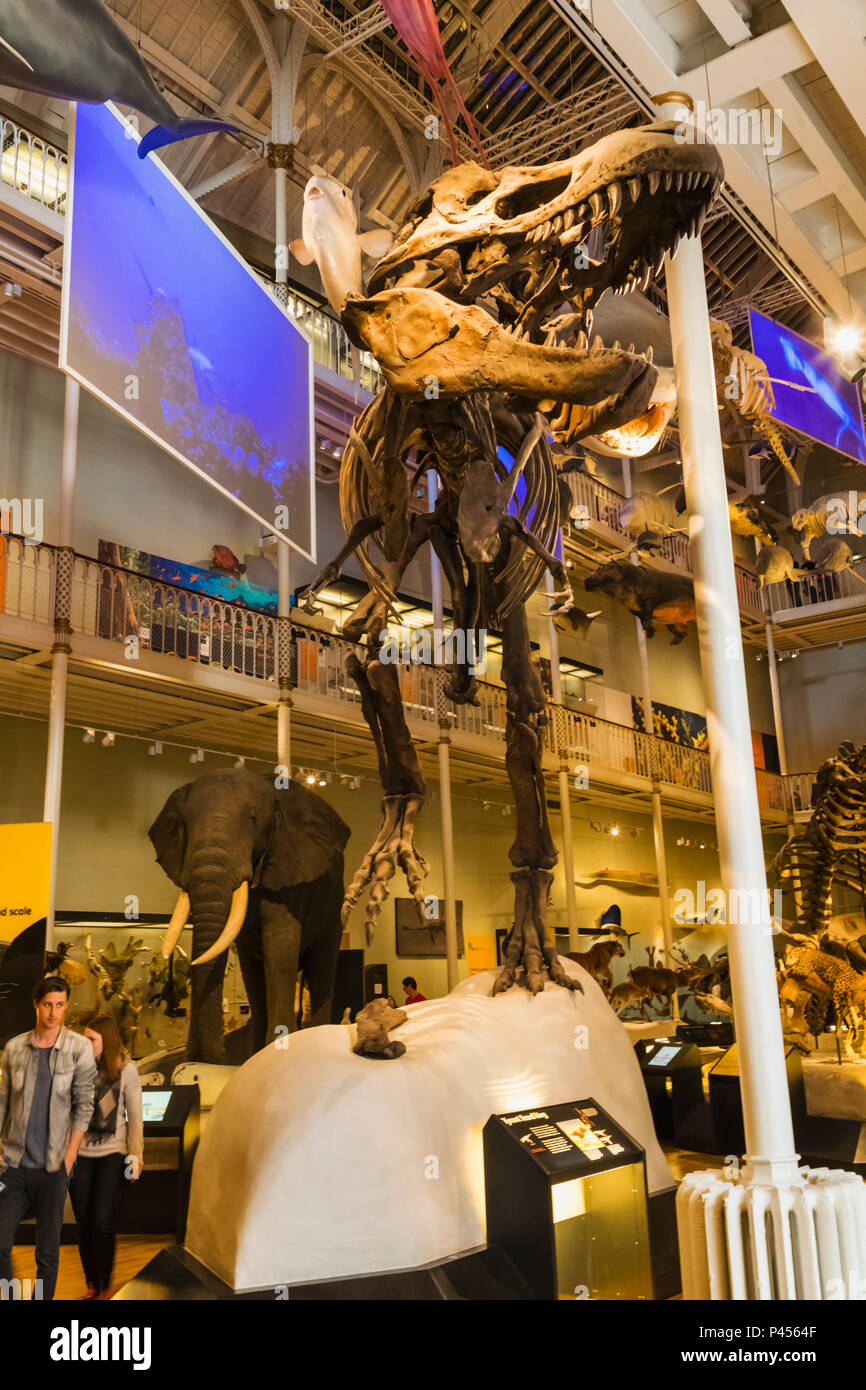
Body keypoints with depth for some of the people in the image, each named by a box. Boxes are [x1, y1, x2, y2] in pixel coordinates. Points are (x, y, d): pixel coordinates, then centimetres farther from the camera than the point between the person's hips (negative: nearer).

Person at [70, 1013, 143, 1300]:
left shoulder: (126, 1070, -3)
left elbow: (135, 1116, 2)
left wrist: (135, 1154, -2)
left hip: (112, 1153, -2)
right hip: (80, 1154, 2)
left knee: (102, 1221, -6)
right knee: (84, 1223, 7)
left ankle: (104, 1286, 11)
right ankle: (91, 1284, 24)